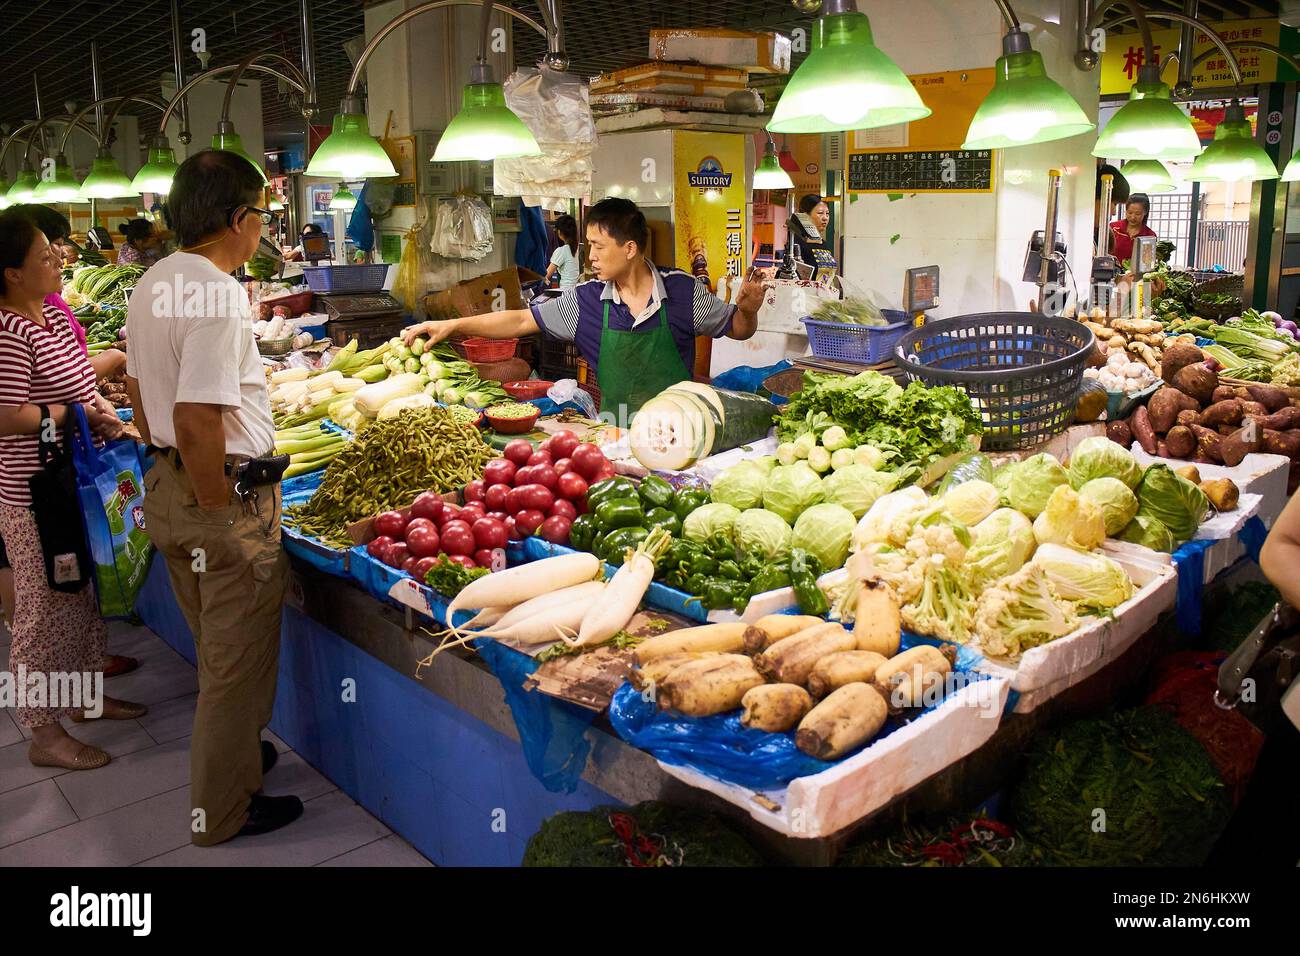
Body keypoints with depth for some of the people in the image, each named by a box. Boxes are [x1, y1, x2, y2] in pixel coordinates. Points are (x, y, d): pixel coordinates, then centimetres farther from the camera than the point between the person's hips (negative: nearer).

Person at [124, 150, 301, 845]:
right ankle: (223, 810, 22)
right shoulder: (217, 294, -22)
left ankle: (230, 754, 46)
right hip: (224, 499, -9)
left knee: (217, 649, 26)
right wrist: (221, 509, -19)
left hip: (167, 486, 10)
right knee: (237, 661, 7)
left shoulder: (151, 284, 8)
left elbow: (138, 389, 16)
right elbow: (197, 419, -29)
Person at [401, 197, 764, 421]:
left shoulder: (683, 291, -5)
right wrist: (452, 325, -1)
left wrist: (748, 309, -17)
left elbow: (738, 328, 6)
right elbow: (522, 321, 4)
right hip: (615, 433, 2)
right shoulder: (586, 301, 0)